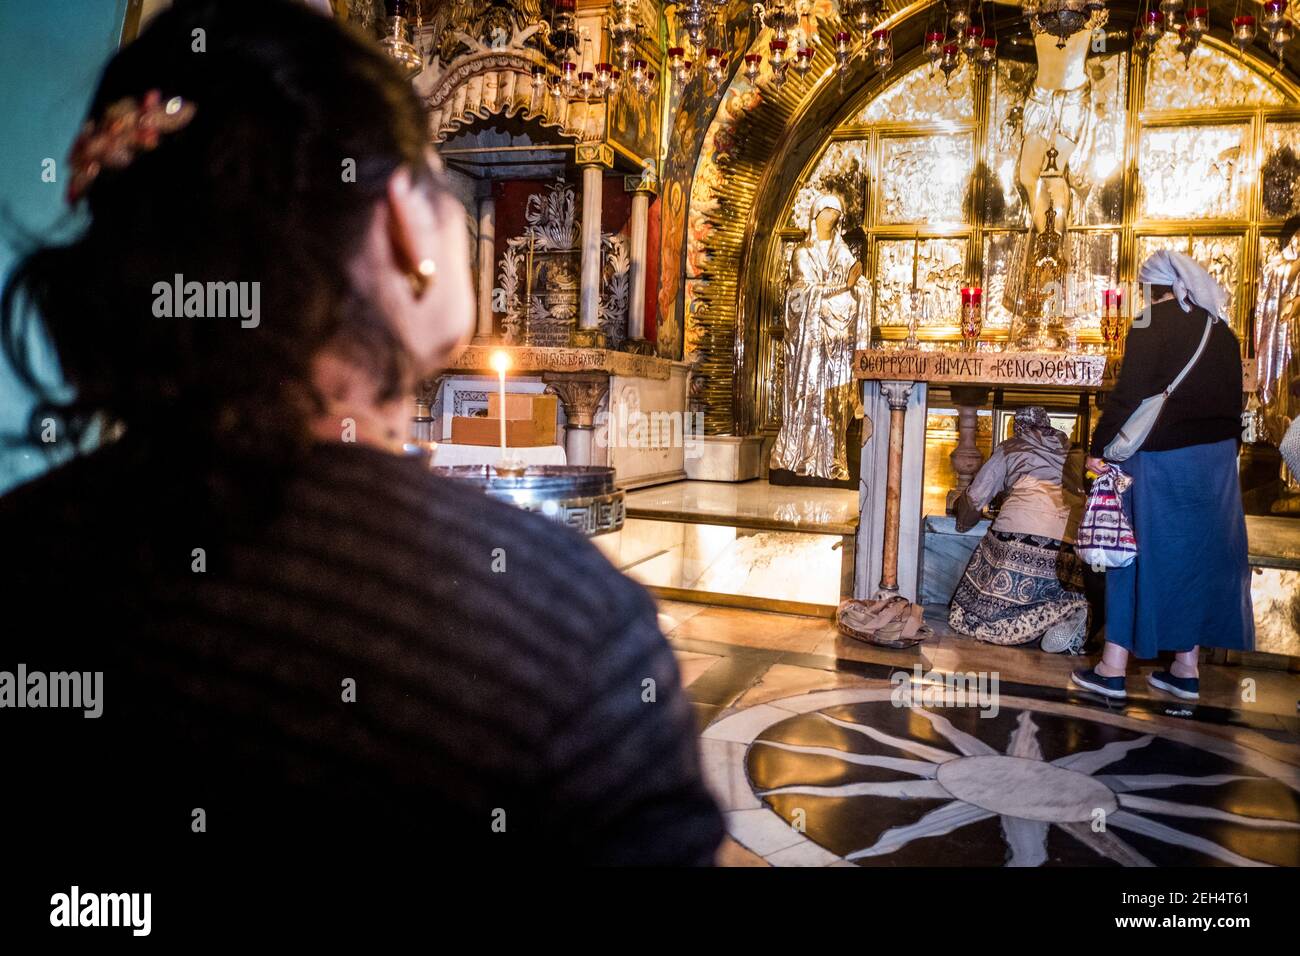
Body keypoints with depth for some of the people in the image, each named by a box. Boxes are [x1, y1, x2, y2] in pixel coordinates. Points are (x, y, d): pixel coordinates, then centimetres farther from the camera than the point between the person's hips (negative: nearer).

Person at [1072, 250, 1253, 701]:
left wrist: (1098, 449, -11)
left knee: (1145, 552, 1)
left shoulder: (1151, 326, -10)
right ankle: (1187, 668, 19)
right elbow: (1234, 398, 13)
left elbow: (1127, 394, -17)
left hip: (1160, 457, -6)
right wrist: (1225, 450, 21)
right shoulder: (1221, 331, 10)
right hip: (1216, 458, 6)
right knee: (1199, 552, 12)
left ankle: (1113, 667, 7)